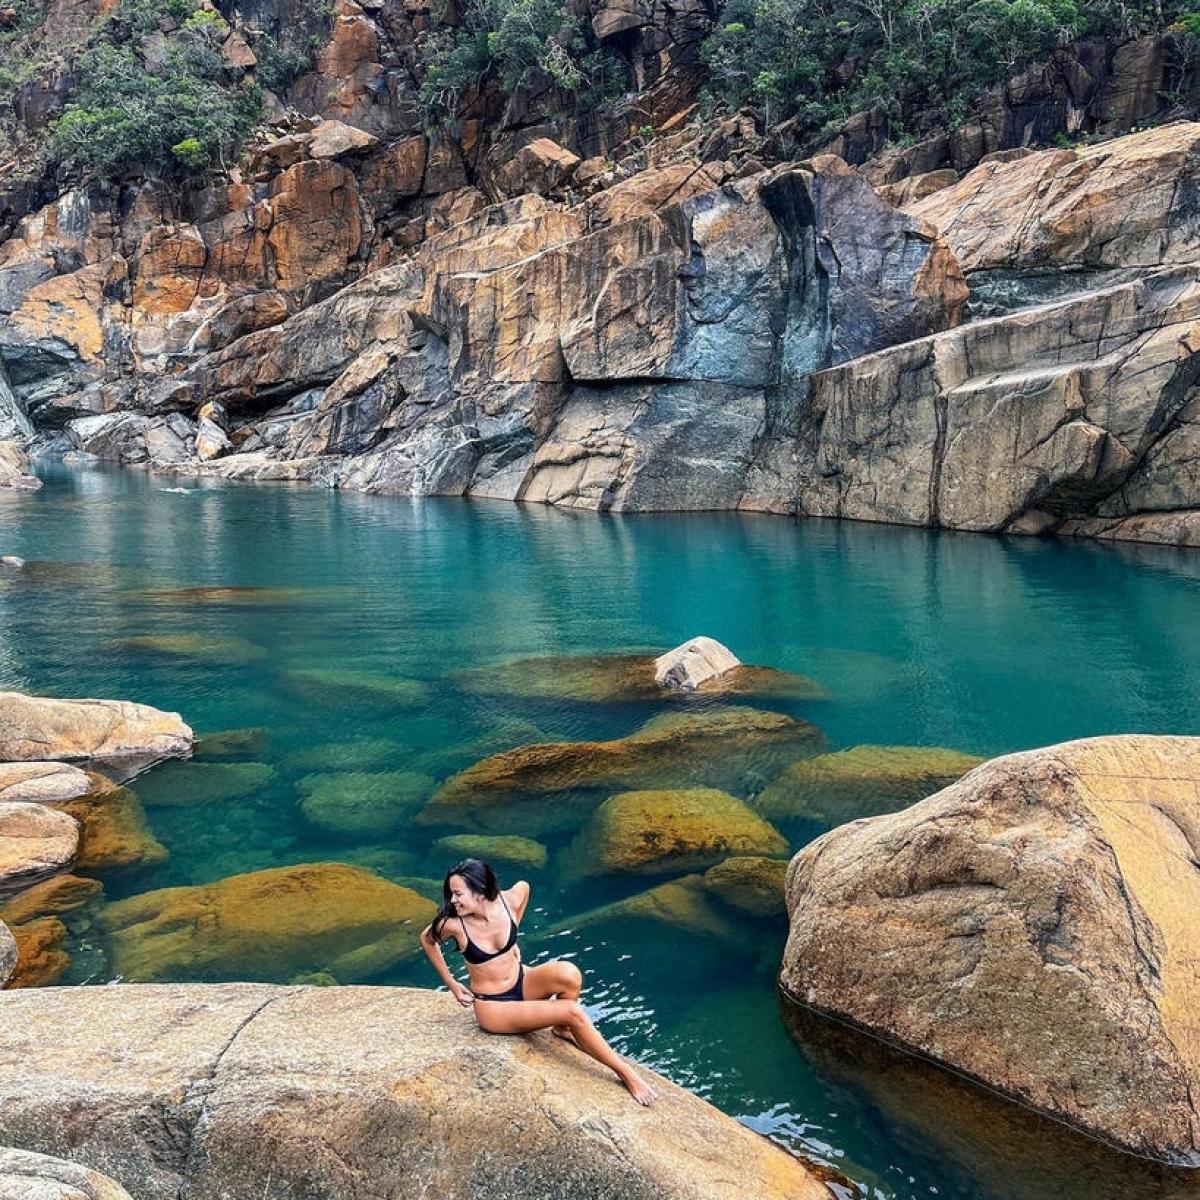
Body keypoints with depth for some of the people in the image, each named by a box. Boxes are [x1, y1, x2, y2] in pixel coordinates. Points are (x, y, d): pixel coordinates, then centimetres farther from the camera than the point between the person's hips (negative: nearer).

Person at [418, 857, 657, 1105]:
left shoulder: (509, 901, -16)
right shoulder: (453, 924, -22)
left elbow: (524, 886, 8)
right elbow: (427, 939, 0)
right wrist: (452, 985, 1)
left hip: (522, 983, 4)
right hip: (493, 1006, -4)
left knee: (569, 974, -29)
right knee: (573, 1012, -23)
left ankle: (562, 1028, 3)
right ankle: (626, 1073, -6)